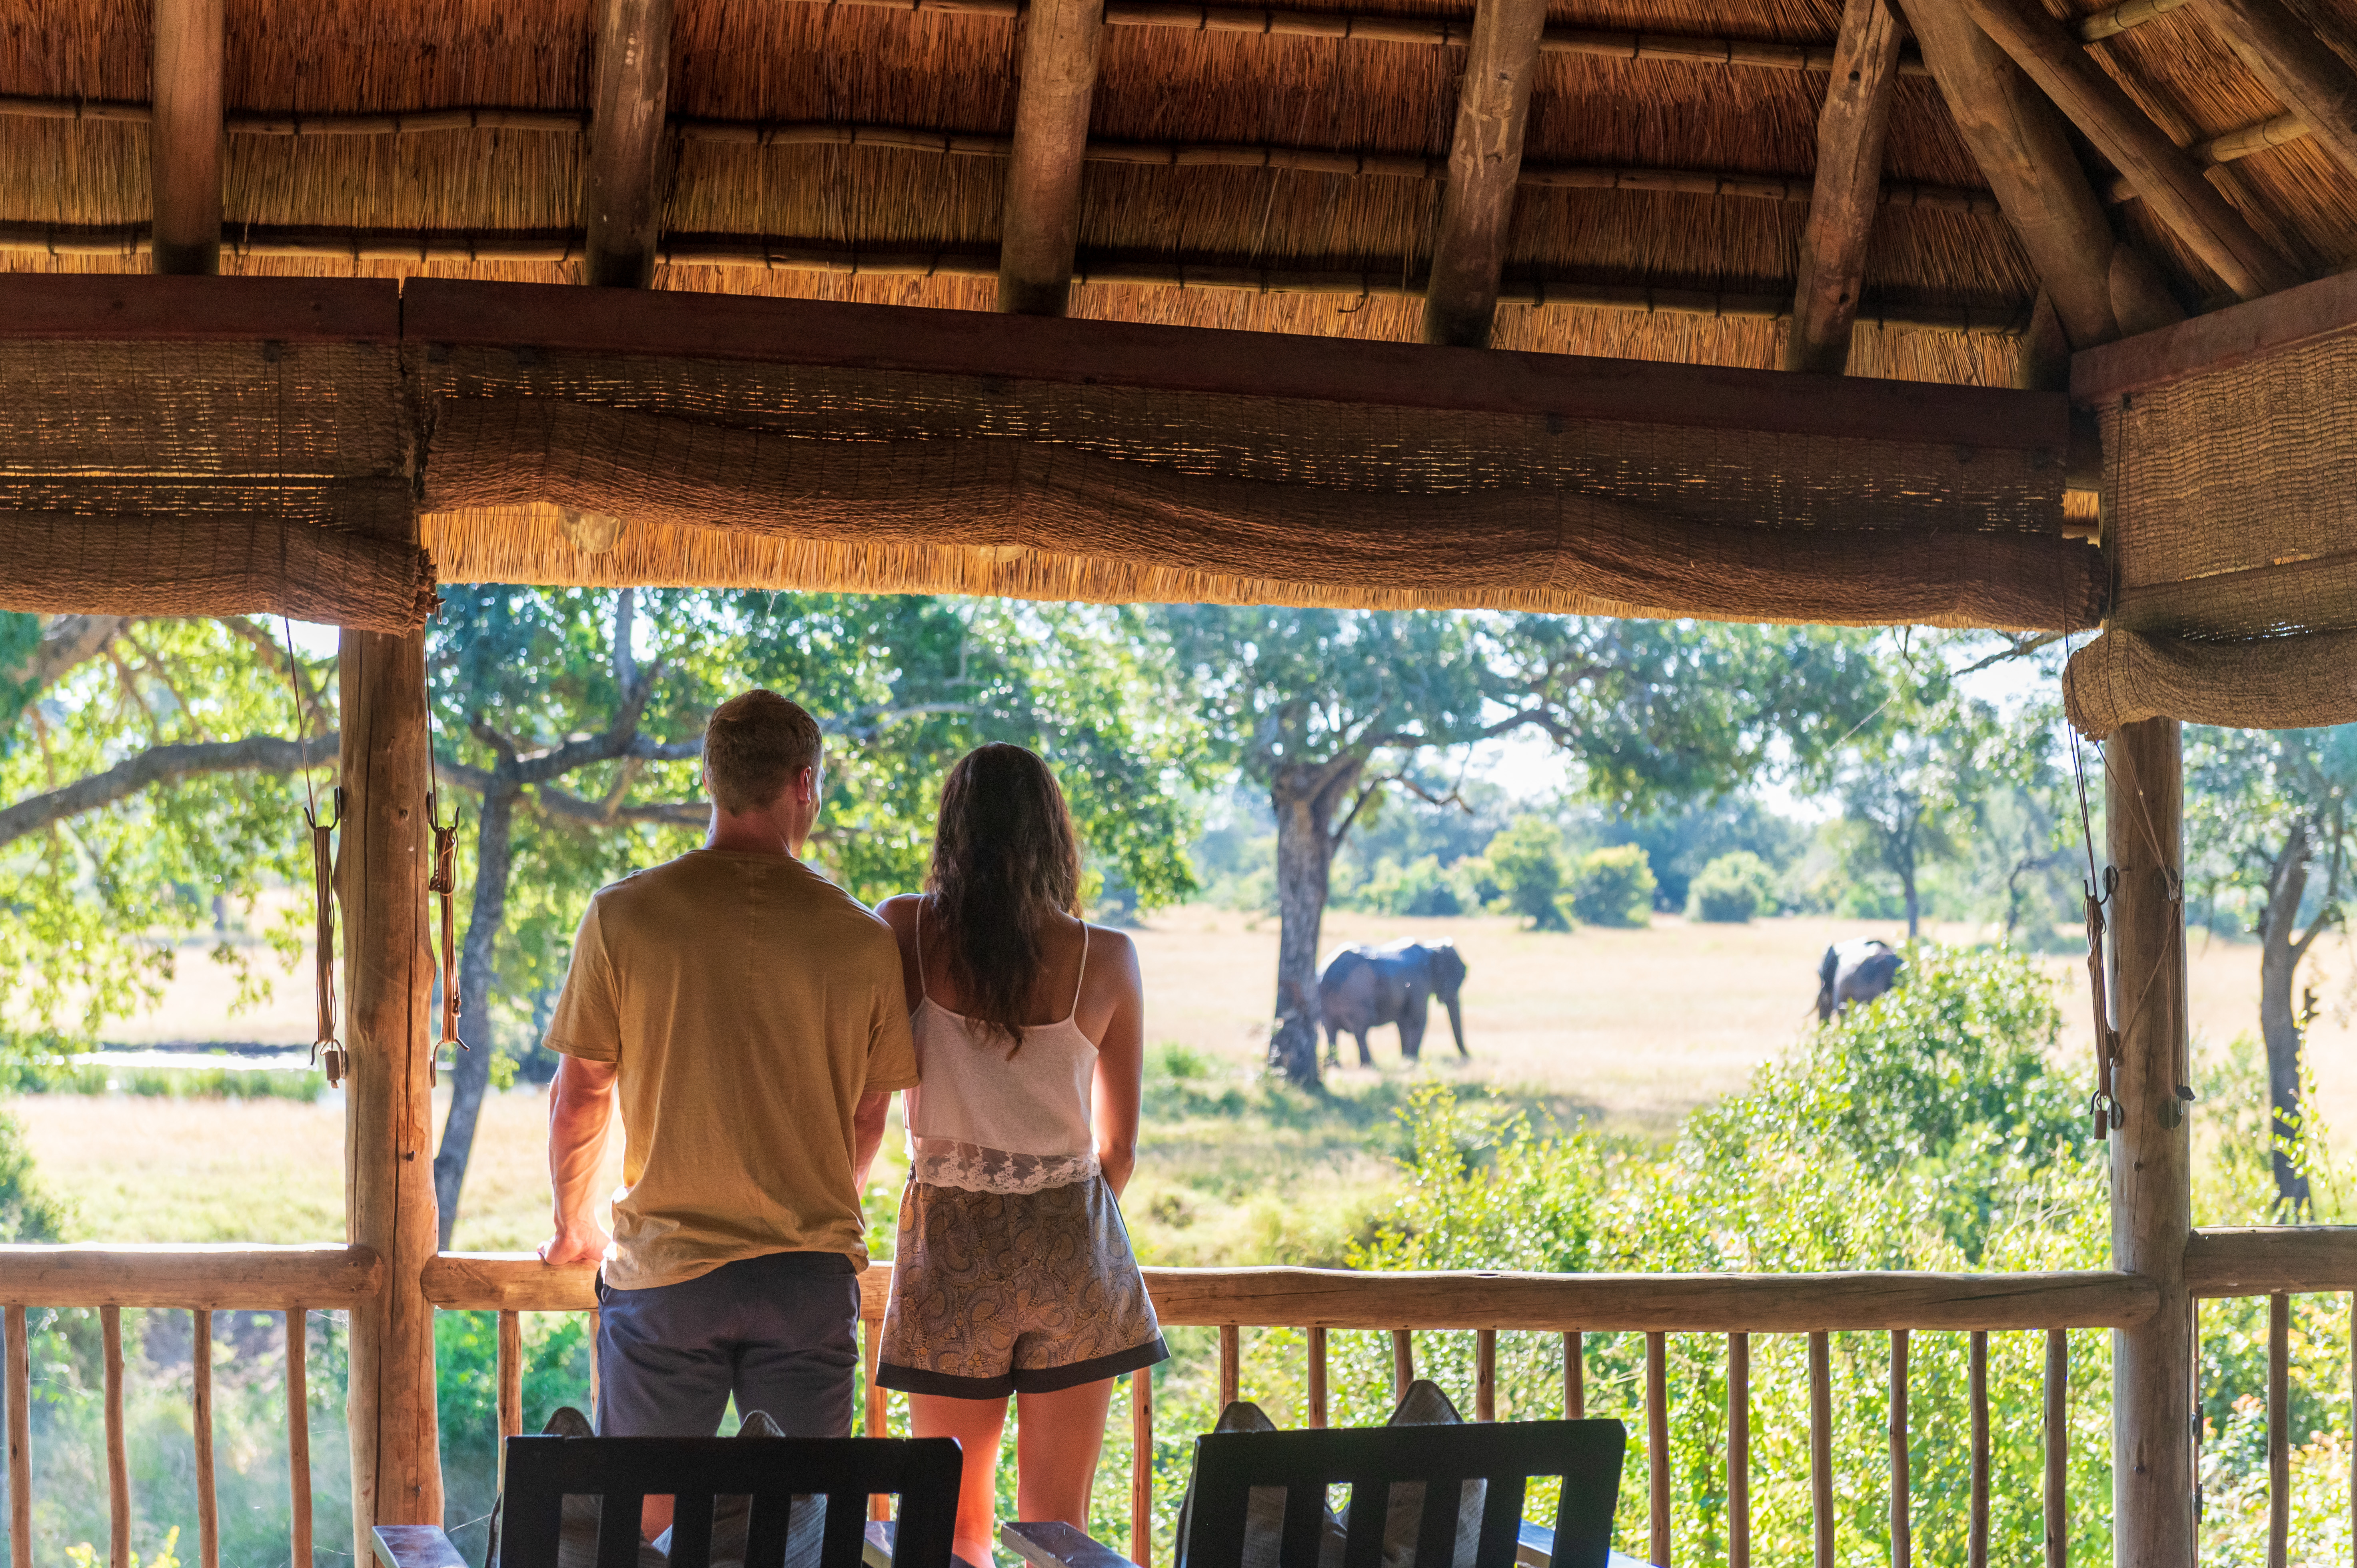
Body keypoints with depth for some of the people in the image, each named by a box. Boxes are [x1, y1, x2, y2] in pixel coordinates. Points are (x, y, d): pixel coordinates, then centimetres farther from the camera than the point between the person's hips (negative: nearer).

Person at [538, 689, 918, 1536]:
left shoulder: (625, 915, -6)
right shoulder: (861, 936, -3)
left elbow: (579, 1094, 2)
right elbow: (869, 1117, 7)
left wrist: (572, 1222, 20)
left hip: (666, 1270, -1)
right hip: (812, 1274, 1)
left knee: (640, 1526, 9)